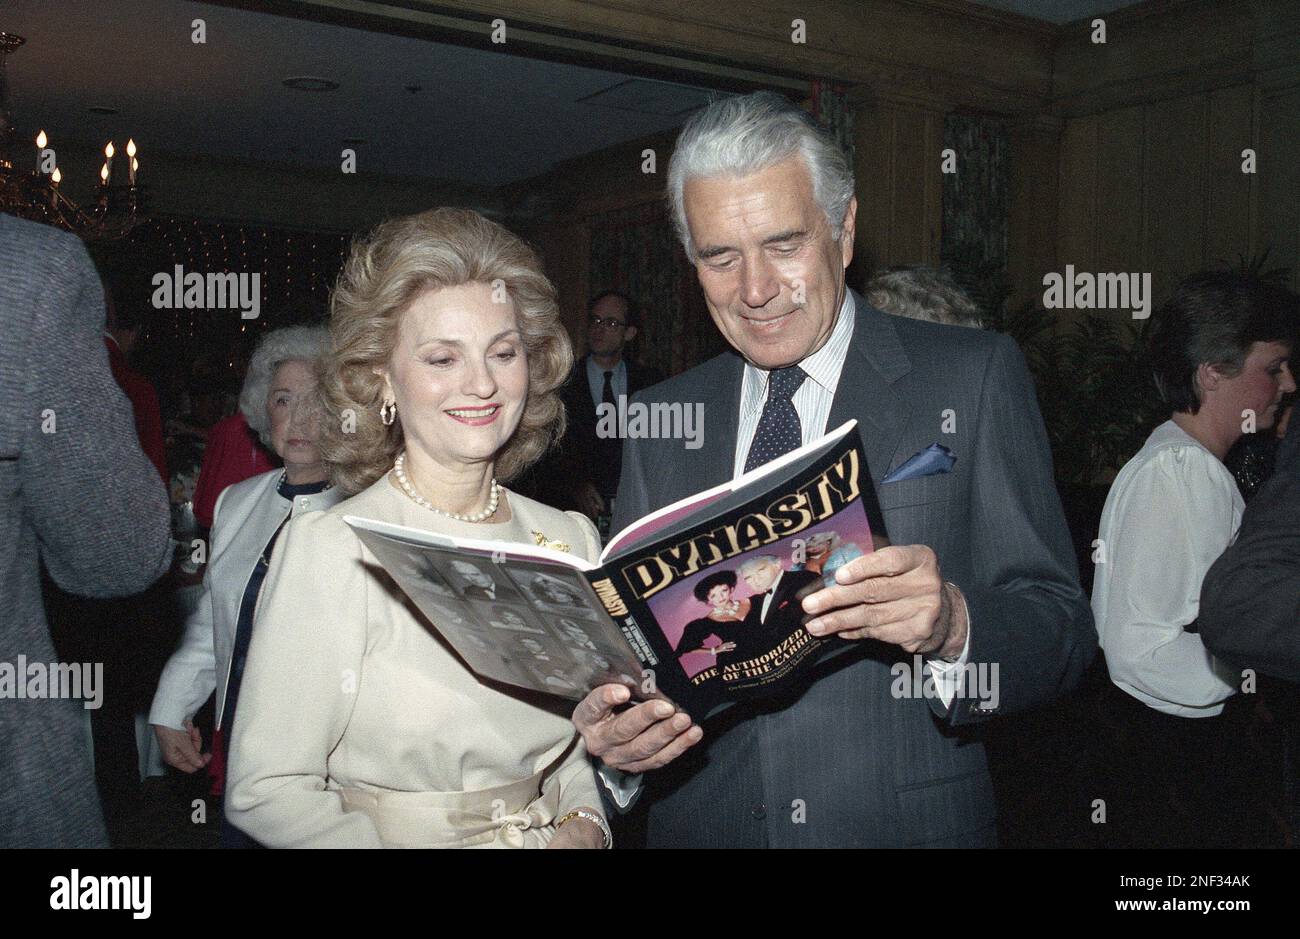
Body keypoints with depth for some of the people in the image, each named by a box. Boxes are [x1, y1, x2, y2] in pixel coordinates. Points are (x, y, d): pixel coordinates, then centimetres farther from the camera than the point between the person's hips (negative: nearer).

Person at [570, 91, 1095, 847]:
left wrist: (951, 624, -31)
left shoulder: (973, 377, -7)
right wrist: (610, 733, -17)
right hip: (700, 823, 3)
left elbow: (1064, 632, -11)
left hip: (905, 822, -2)